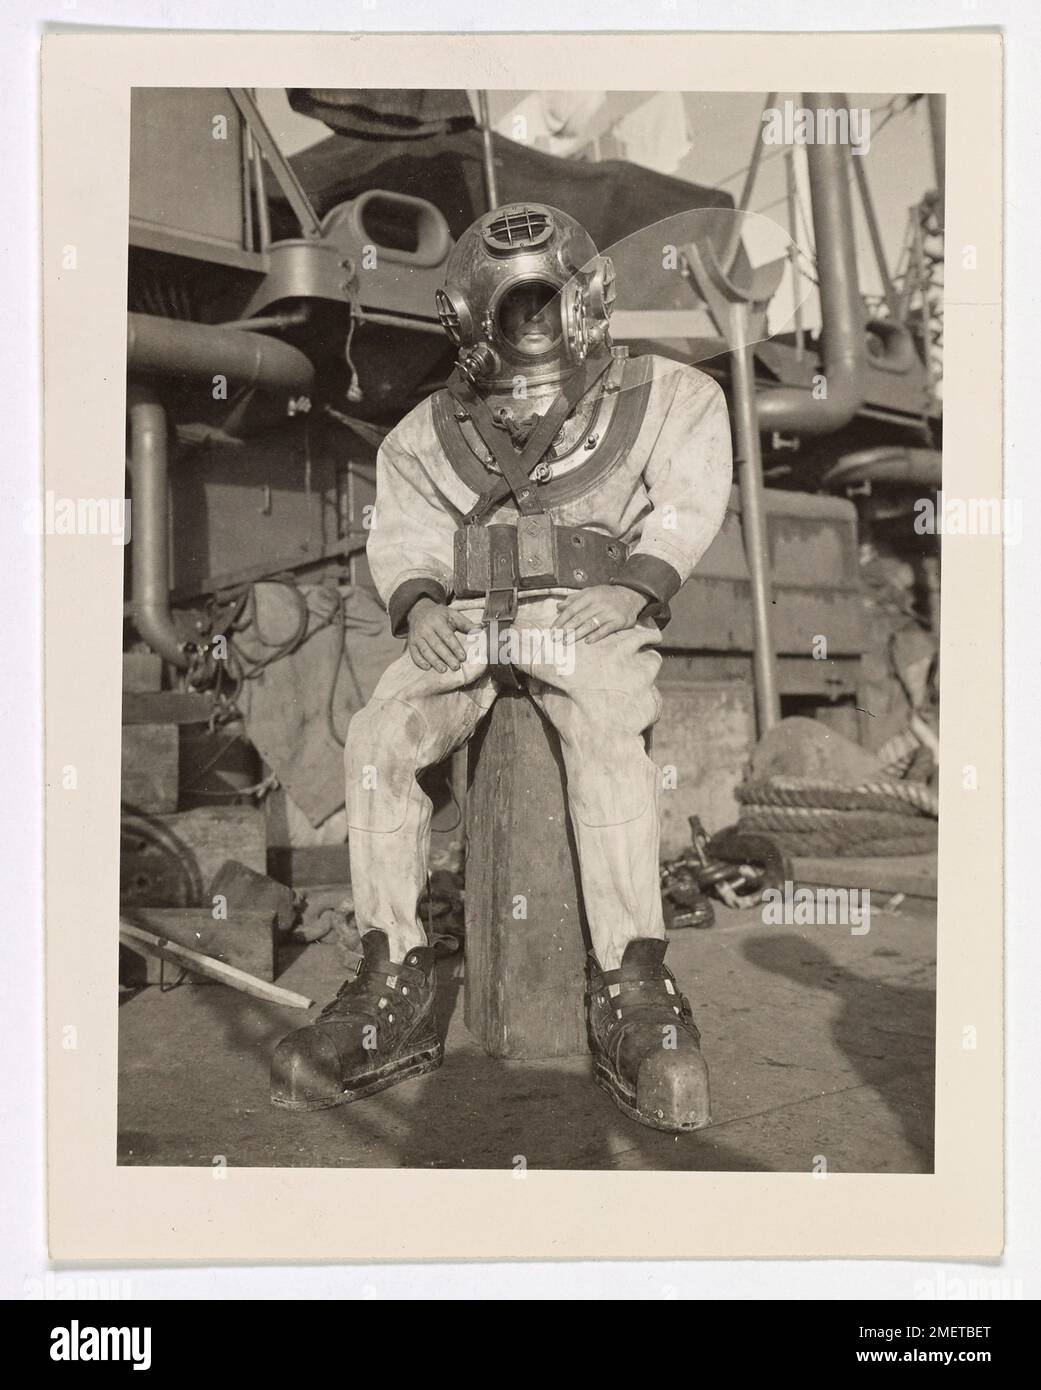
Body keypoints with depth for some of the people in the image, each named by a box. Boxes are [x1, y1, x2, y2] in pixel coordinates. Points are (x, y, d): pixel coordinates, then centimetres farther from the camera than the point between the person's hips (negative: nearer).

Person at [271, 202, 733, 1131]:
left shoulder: (656, 395, 16)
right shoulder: (434, 428, 21)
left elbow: (690, 498, 7)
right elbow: (401, 529, 15)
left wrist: (634, 586, -10)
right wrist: (419, 603, -7)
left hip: (589, 612, -2)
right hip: (466, 618, 3)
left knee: (609, 734, -35)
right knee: (378, 738, -24)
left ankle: (632, 987, -33)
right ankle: (395, 984, -20)